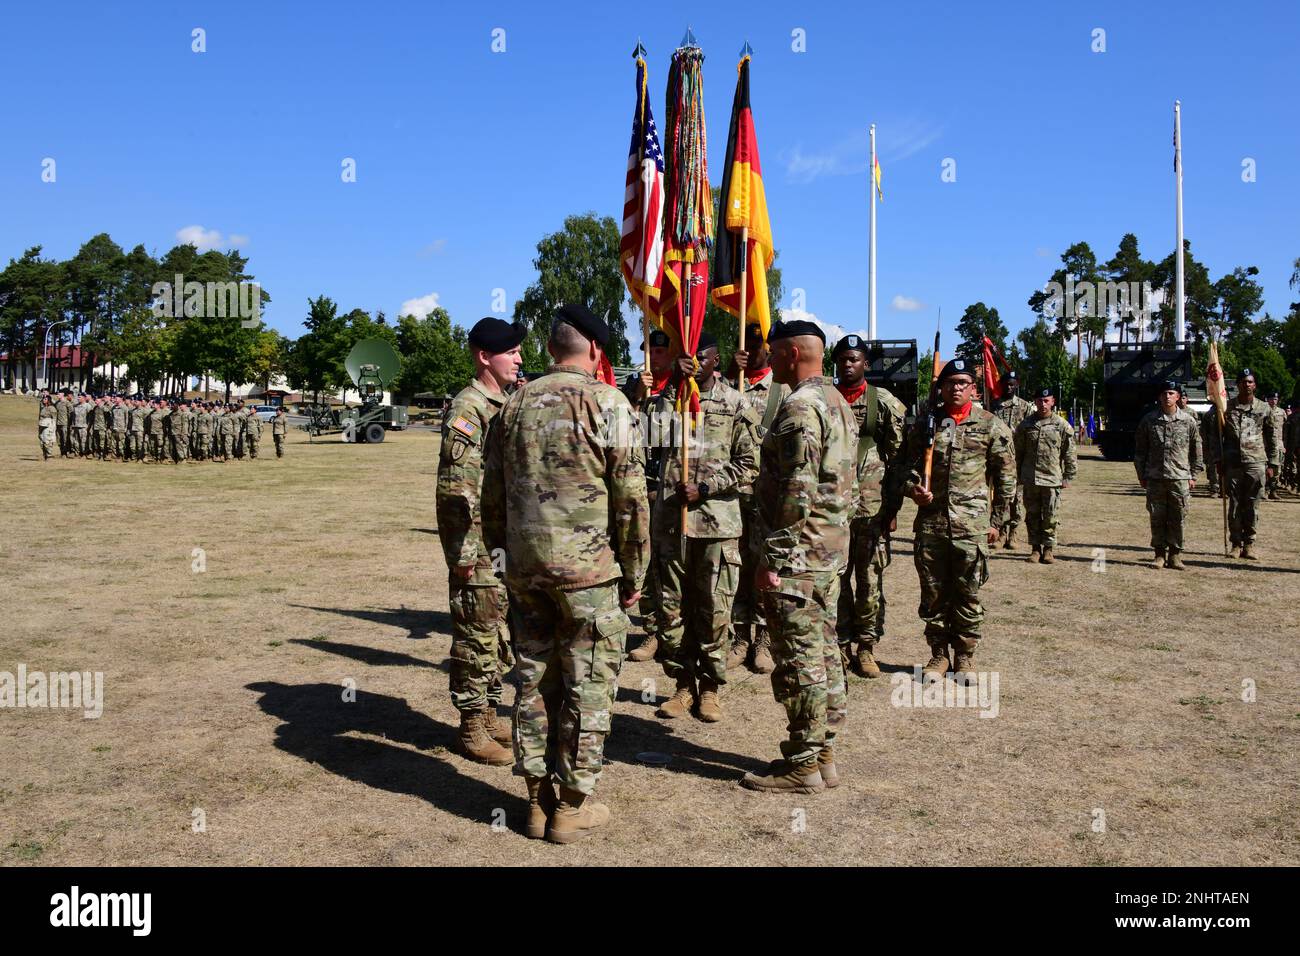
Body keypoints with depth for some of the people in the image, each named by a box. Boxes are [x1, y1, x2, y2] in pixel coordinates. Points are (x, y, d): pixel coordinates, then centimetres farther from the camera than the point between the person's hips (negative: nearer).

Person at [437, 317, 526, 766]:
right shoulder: (467, 409, -14)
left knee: (500, 635, 16)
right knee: (476, 637, 0)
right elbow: (455, 488, -19)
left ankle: (489, 715, 29)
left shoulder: (509, 405, 14)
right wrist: (464, 551, -20)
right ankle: (473, 729, 11)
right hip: (480, 547, -9)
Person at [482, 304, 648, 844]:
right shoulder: (607, 404, -7)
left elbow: (493, 494, 12)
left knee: (534, 679, 13)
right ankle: (574, 805, 14)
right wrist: (634, 573, 0)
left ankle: (539, 798, 22)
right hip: (589, 568, -5)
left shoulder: (516, 404, 8)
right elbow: (631, 499, -9)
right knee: (588, 686, 6)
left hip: (525, 567, 5)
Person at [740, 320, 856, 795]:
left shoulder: (799, 407, -16)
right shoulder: (839, 402, 16)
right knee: (824, 652, 14)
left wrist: (772, 558, -20)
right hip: (833, 545, 10)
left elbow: (796, 492, -22)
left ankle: (802, 765, 5)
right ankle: (823, 755, 23)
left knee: (799, 658, -3)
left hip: (799, 550, -10)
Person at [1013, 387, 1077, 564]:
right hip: (1030, 480, 2)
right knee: (1032, 515, 7)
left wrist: (1068, 477, 0)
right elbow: (1018, 452, 10)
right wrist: (1018, 475, 7)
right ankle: (1035, 548, 16)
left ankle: (1048, 548, 14)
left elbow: (1069, 454, 3)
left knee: (1050, 517, 2)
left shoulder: (1062, 426, 0)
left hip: (1052, 479, -2)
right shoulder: (1026, 425, 5)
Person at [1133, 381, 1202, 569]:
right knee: (1157, 518, 3)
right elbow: (1139, 450, 9)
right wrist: (1141, 475, 6)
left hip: (1180, 478, 0)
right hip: (1155, 478, 0)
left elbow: (1196, 451, 9)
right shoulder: (1148, 420, 4)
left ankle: (1175, 555, 11)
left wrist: (1193, 475, 5)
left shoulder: (1189, 421, 4)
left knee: (1178, 519, 2)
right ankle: (1160, 553, 13)